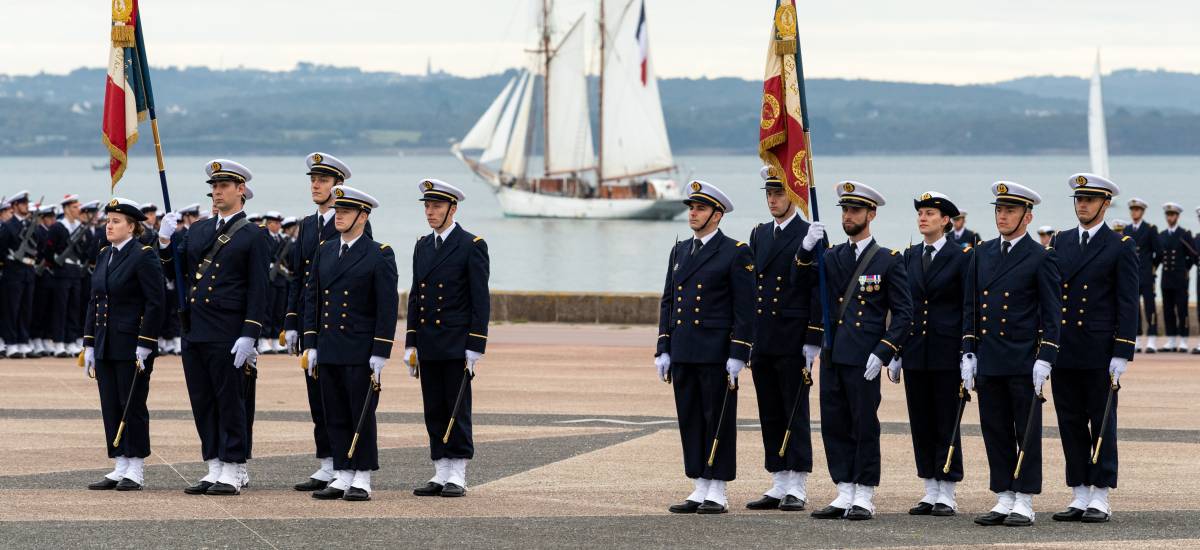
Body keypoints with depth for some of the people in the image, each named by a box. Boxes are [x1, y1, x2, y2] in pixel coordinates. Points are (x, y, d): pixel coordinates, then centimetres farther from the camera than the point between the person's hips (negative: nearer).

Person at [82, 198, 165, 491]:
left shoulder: (144, 257, -10)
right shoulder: (104, 256, 13)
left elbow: (155, 304, -13)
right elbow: (94, 301, 17)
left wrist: (144, 347, -17)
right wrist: (90, 345, 13)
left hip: (132, 345, -7)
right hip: (105, 346, 7)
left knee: (132, 406, -2)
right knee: (111, 407, 8)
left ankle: (136, 471, 4)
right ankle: (120, 468, 13)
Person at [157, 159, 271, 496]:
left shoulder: (253, 237, -3)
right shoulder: (198, 231, 16)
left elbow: (258, 291, -8)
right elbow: (176, 274, 14)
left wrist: (249, 336, -15)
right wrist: (165, 242, -2)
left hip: (228, 335, -7)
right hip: (194, 330, 7)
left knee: (231, 402, -2)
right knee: (203, 403, 9)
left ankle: (233, 473, 2)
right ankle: (215, 469, 15)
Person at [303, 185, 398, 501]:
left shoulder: (379, 256, -6)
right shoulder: (326, 251, 12)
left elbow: (388, 307, -8)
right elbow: (311, 297, 14)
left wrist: (380, 354, -13)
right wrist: (311, 344, 8)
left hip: (361, 353, -6)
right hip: (328, 352, 6)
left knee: (362, 416, -1)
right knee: (336, 417, 7)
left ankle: (362, 480, 4)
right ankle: (342, 478, 13)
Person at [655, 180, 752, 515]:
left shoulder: (736, 254, -5)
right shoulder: (680, 251, 15)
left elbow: (745, 309, -8)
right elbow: (668, 302, 16)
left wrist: (738, 355, -13)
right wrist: (664, 349, 10)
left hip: (717, 355, -6)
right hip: (683, 354, 6)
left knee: (719, 422, -1)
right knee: (690, 421, 8)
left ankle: (718, 494, 3)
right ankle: (700, 490, 14)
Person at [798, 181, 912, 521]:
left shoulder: (889, 261, 0)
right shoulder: (832, 257, 14)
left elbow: (903, 314, -3)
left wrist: (882, 353, -13)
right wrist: (806, 251, -14)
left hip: (864, 359, -5)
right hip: (832, 356, 5)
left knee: (865, 426, -1)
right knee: (835, 426, 7)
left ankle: (864, 498, 5)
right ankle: (844, 495, 14)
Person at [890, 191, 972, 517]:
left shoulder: (961, 257, -3)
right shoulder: (910, 256, 11)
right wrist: (896, 355, 10)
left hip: (948, 354, -5)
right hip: (915, 353, 5)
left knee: (947, 425, -2)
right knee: (921, 425, 7)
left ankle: (947, 496, 3)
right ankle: (930, 493, 13)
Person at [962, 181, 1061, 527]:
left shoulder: (1040, 258, -4)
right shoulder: (983, 254, 12)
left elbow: (1052, 314, -6)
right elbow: (970, 307, 14)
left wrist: (1045, 359, -12)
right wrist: (968, 353, 7)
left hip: (1023, 362, -5)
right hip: (988, 362, 5)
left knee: (1027, 433, 0)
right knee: (995, 432, 7)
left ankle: (1024, 504, 4)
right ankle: (1004, 500, 14)